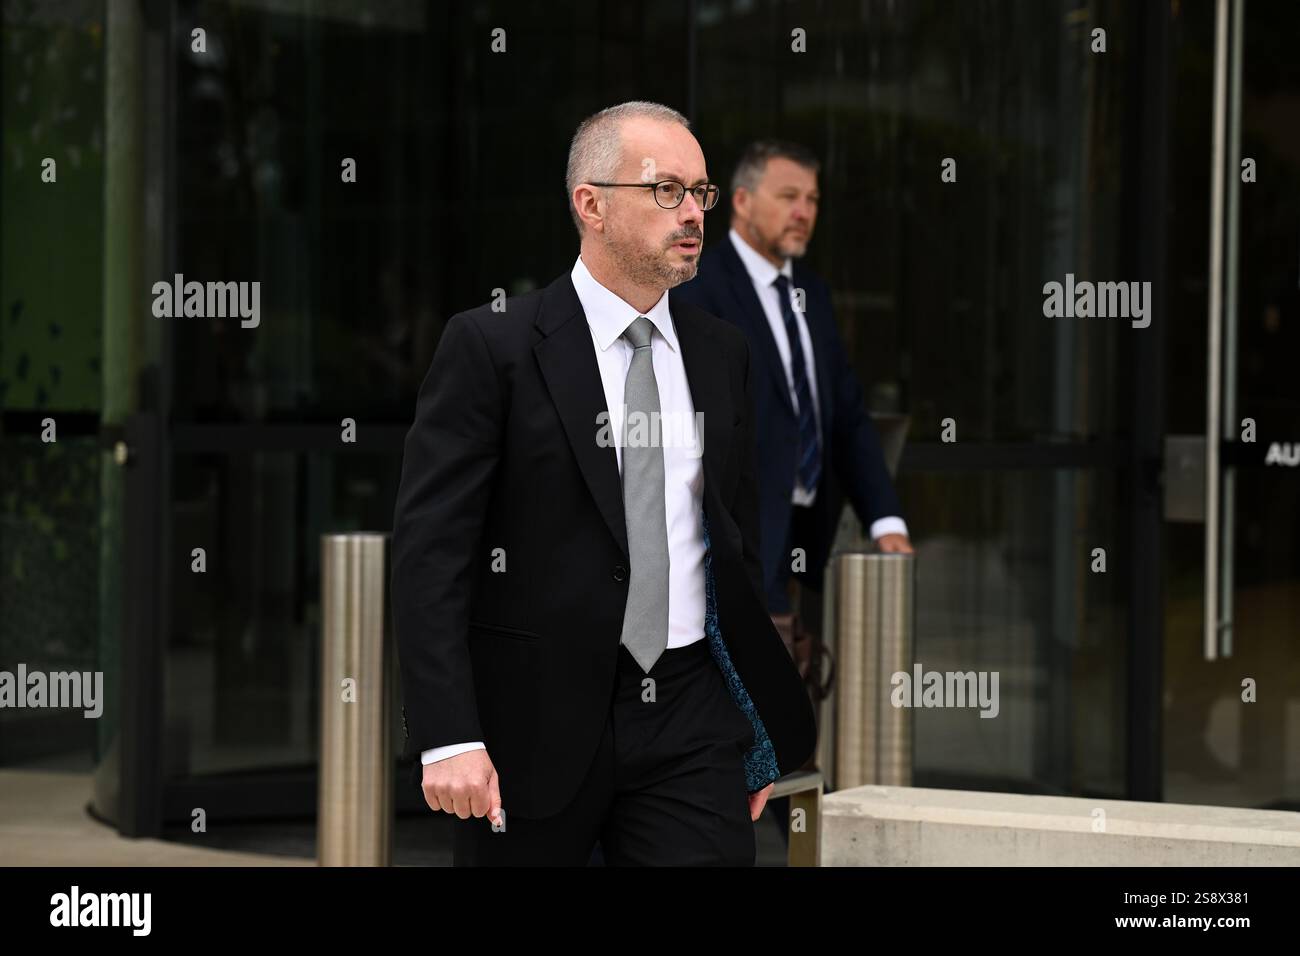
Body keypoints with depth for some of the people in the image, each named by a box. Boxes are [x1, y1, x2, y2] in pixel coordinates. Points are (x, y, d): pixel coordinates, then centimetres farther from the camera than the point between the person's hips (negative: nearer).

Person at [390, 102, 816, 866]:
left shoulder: (723, 355, 11)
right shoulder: (490, 346, -5)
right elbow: (429, 550, -10)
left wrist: (757, 733, 16)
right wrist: (448, 737, -19)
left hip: (691, 724, 4)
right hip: (536, 720, -4)